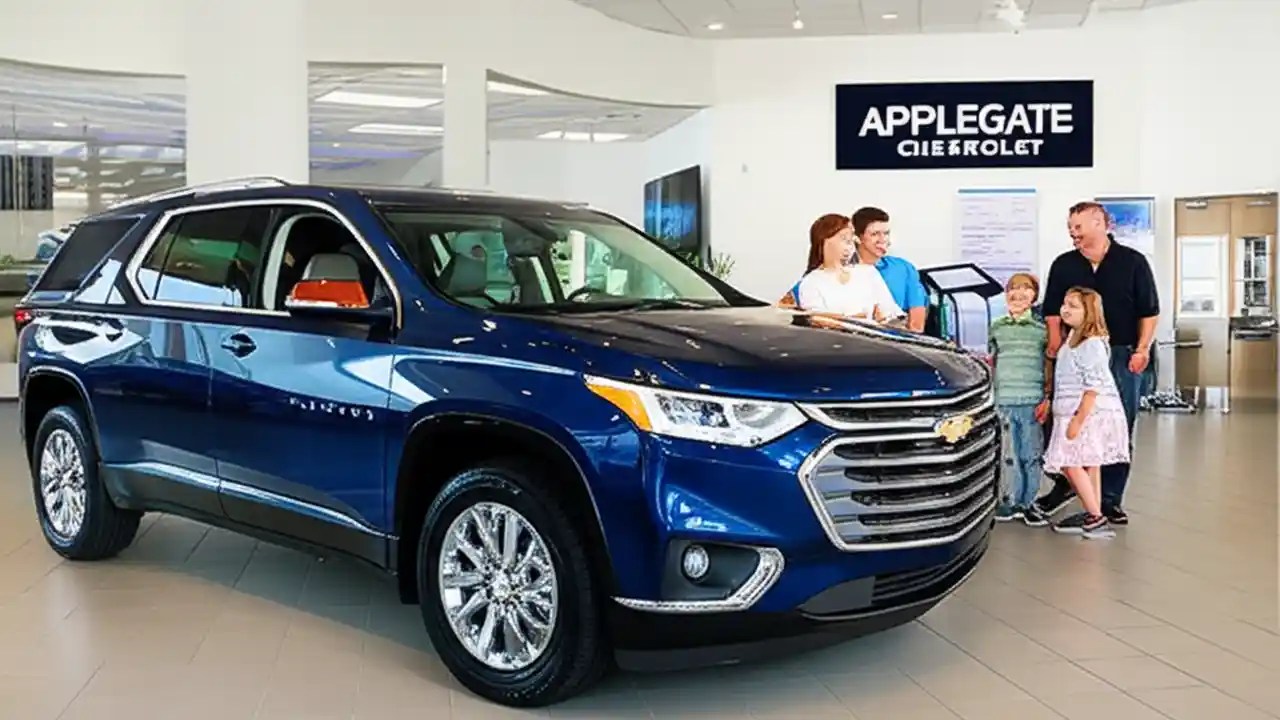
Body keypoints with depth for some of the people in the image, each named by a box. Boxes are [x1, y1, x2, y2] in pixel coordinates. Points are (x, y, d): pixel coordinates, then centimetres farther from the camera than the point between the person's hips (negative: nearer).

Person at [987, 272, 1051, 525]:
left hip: (1032, 402, -1)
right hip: (1003, 400, 1)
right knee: (1009, 454, 3)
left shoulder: (1041, 329, 4)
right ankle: (1009, 502, 11)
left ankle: (1027, 503, 10)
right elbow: (990, 363, 16)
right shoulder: (997, 328, 10)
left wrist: (1047, 399, -4)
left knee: (1032, 455, 2)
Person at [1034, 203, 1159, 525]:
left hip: (1122, 355, -1)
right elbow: (1052, 311, 9)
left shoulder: (1133, 262, 1)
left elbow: (1149, 311, 1)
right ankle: (1065, 484, 20)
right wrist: (1056, 341, -4)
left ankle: (1110, 498, 12)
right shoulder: (1063, 265, 7)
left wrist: (1142, 349, -7)